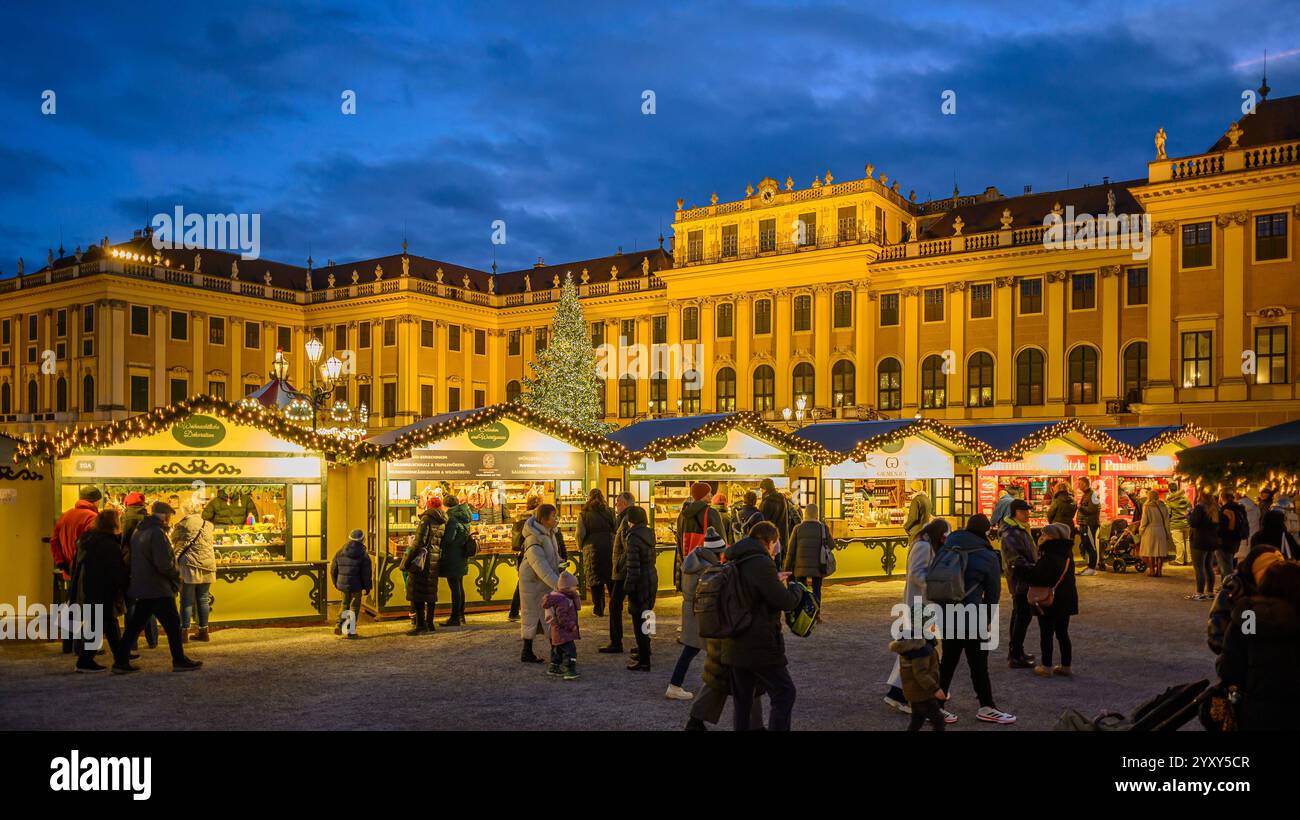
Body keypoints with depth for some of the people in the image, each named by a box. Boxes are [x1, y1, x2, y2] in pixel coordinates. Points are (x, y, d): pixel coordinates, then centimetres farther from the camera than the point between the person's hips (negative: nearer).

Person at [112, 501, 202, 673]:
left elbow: (136, 559, 19)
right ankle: (179, 661, 7)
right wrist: (177, 572, -6)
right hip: (158, 589, -9)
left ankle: (120, 662, 14)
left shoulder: (138, 531, 12)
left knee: (135, 625, 13)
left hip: (141, 587, 9)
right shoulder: (157, 532, -17)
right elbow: (164, 563, -25)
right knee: (172, 624, 1)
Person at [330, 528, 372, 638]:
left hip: (342, 584, 4)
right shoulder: (363, 554, -11)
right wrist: (367, 587, -1)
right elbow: (367, 573, -11)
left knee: (345, 604, 23)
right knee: (354, 607, 7)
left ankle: (339, 624, 5)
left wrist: (336, 583, 20)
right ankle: (351, 631, 6)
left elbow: (333, 570, 9)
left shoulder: (340, 552, 3)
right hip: (356, 585, -4)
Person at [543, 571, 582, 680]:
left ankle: (553, 668, 34)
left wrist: (575, 596, -4)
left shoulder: (566, 598, 11)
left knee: (558, 650, 22)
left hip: (557, 632, 11)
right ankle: (569, 670, -20)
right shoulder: (562, 601, -23)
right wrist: (572, 626, -20)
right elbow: (562, 618, -26)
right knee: (569, 650, -15)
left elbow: (578, 606, 10)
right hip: (563, 632, -11)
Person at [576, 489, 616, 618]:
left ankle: (598, 609, 6)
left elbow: (580, 533, -5)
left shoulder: (584, 514, -2)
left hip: (592, 549, -2)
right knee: (611, 579, 11)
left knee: (595, 579, 5)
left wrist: (581, 546, 12)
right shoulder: (610, 512, 3)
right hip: (610, 548, 2)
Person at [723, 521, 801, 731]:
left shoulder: (733, 563, 12)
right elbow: (784, 601, -18)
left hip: (734, 647, 9)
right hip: (759, 647, -9)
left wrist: (774, 580, 20)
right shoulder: (761, 564, -17)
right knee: (784, 694, 3)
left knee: (742, 700, 15)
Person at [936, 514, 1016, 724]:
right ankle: (986, 707, 16)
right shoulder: (988, 557, -5)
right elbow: (993, 591, 1)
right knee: (978, 661, 6)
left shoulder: (949, 548, 5)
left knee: (948, 659, 14)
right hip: (969, 614, -5)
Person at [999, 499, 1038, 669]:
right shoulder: (1010, 534, -19)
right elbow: (1016, 561, -25)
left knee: (1020, 615, 17)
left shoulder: (1022, 529, 14)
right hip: (1020, 581, -11)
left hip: (1025, 580, 11)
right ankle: (1015, 656, -5)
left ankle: (1016, 651, 27)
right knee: (1023, 616, -9)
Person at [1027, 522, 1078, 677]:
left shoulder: (1049, 556, -22)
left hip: (1050, 602, -8)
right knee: (1062, 633, 16)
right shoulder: (1066, 554, 5)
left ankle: (1046, 667, 8)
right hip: (1066, 600, 8)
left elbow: (1037, 577, -26)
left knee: (1046, 634, 3)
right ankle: (1066, 665, 22)